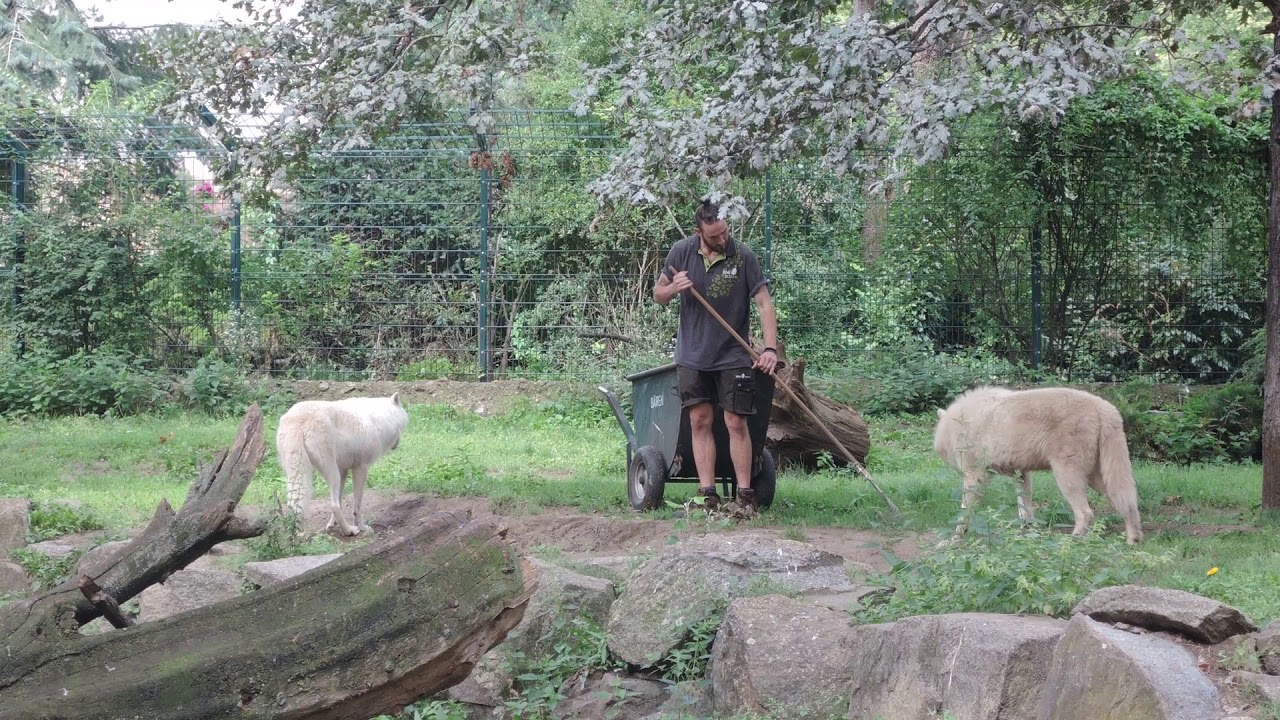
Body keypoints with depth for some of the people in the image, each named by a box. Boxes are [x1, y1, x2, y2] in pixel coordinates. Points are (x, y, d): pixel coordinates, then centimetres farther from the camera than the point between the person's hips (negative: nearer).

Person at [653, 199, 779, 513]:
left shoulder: (743, 257, -11)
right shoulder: (682, 252, -2)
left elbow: (764, 303, -10)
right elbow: (658, 294, 8)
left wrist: (770, 349, -20)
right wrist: (673, 289, -16)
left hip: (733, 356, -3)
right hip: (693, 355, 3)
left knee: (736, 422, -4)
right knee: (700, 421, 2)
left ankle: (745, 494, 1)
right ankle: (707, 493, 4)